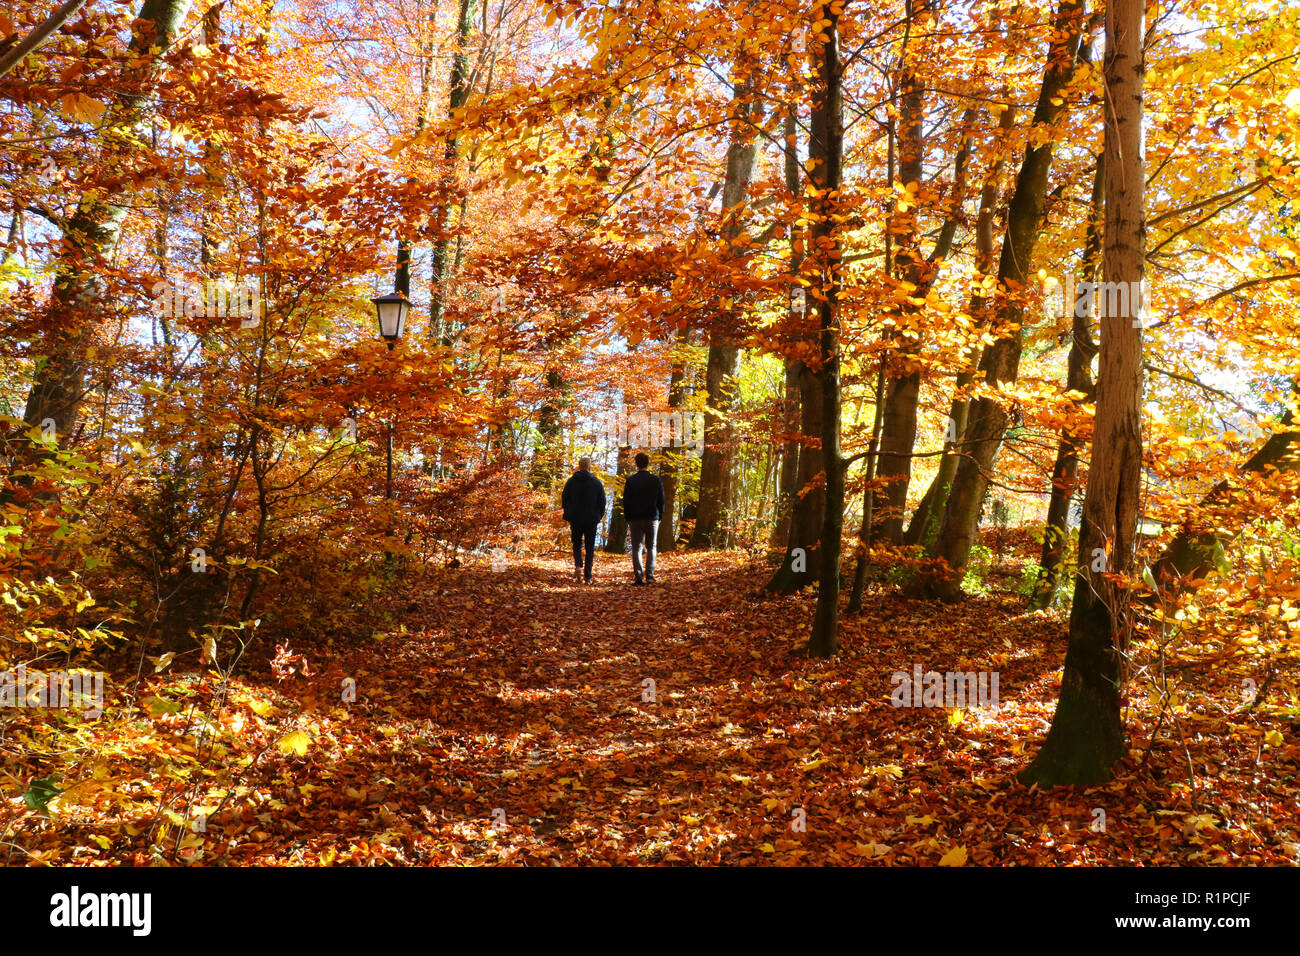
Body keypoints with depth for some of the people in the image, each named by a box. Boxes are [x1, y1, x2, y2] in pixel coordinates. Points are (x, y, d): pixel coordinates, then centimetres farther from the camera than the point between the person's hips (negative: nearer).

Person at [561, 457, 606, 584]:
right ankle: (588, 576, 2)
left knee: (577, 543, 16)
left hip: (575, 519, 1)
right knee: (590, 547, 5)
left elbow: (564, 500, 2)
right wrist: (598, 517, 11)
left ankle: (578, 565, -10)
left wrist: (569, 515, 13)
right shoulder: (597, 483, -2)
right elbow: (602, 502, 0)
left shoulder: (571, 482, 0)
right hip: (591, 520, -1)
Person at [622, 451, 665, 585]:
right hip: (652, 518, 0)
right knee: (651, 547, 9)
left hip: (635, 519, 0)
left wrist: (628, 518, 8)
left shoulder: (630, 480, -3)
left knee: (636, 548, 4)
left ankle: (638, 577, -4)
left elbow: (626, 501, 0)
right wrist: (659, 516, 11)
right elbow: (661, 500, 2)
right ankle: (649, 575, -2)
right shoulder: (656, 480, -2)